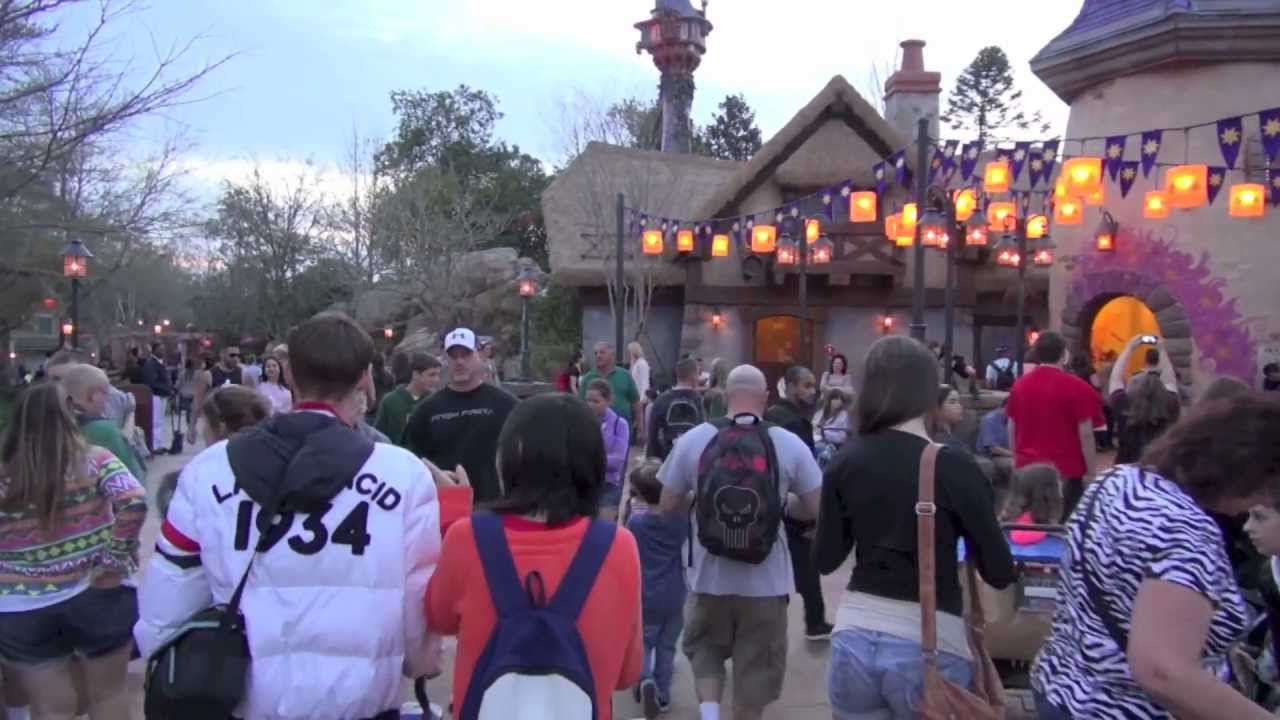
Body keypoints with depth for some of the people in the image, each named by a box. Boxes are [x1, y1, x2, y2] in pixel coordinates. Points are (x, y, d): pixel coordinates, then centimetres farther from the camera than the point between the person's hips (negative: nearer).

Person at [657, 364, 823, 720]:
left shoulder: (693, 440, -7)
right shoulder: (791, 445, -8)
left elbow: (668, 506, 1)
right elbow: (815, 509, -2)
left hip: (709, 579, 1)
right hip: (765, 583, -1)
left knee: (705, 650, 24)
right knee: (754, 669, 15)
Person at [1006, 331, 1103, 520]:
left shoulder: (1020, 385, 5)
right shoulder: (1076, 387, -10)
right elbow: (1085, 433, -11)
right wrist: (1090, 472, -4)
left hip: (1027, 468, 5)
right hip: (1066, 470, -4)